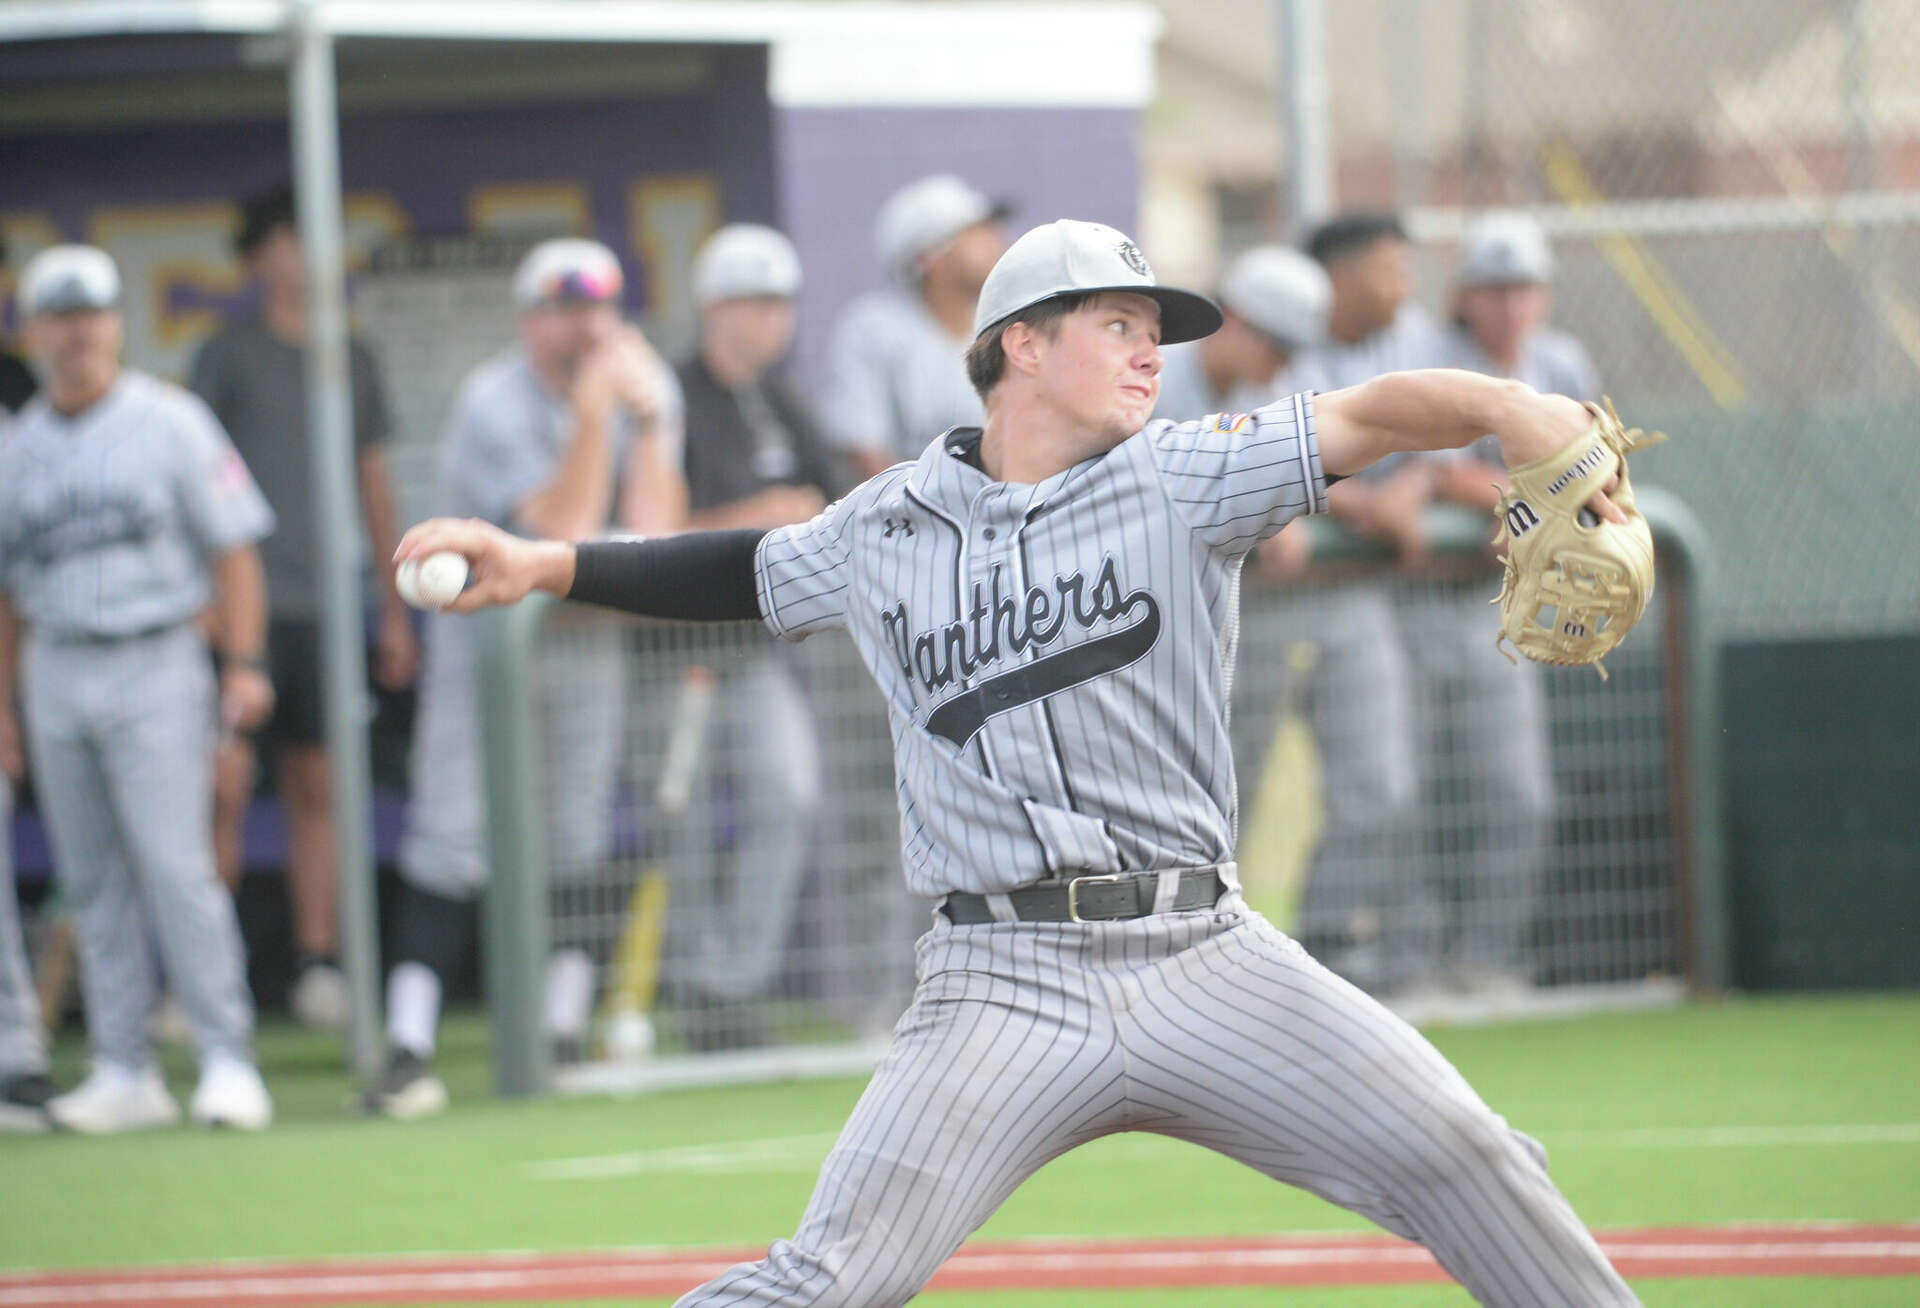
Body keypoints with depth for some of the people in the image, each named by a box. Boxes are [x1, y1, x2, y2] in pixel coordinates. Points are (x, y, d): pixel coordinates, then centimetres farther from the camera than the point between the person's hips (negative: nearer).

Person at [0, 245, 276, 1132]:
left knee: (175, 867, -12)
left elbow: (232, 548, -1)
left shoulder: (169, 422, 0)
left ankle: (227, 1059, -8)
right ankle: (123, 1071, 10)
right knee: (91, 882, 5)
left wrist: (245, 662, -10)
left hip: (155, 667, -4)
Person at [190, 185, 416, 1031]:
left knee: (317, 789, 4)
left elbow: (374, 486, 20)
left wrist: (394, 610, 19)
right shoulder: (229, 356, 1)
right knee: (228, 777, -10)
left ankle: (317, 964, 8)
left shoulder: (352, 361, 15)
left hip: (325, 605, 4)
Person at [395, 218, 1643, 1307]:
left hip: (1202, 958, 1)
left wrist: (1509, 406, -27)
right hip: (1005, 987, -1)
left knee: (1460, 1158, -8)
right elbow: (746, 571, 25)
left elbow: (1369, 416, -8)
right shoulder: (885, 530, 9)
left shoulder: (1178, 479, 3)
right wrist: (542, 564, 15)